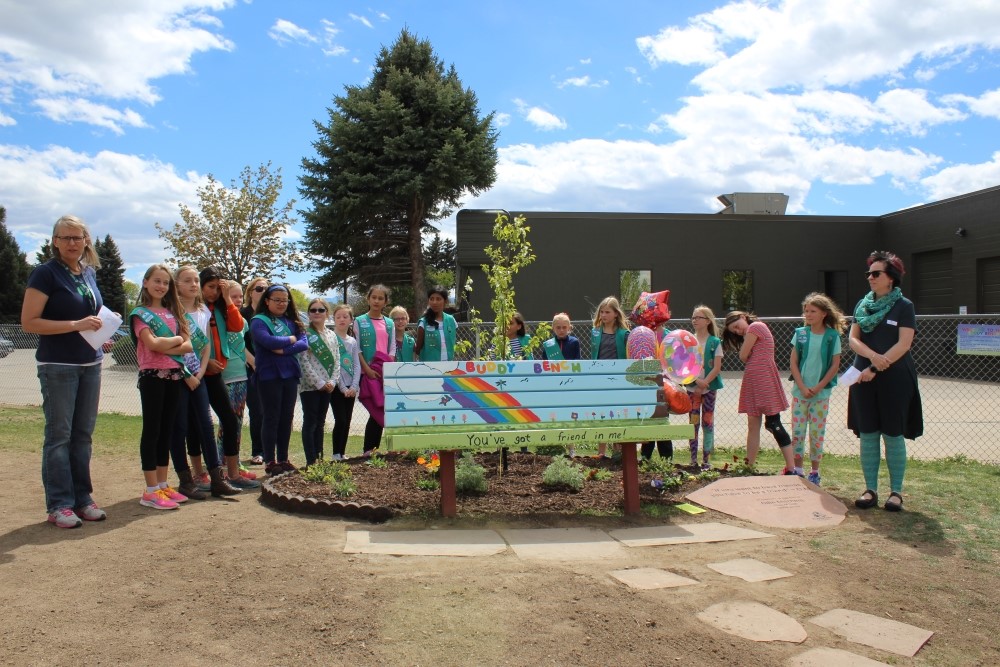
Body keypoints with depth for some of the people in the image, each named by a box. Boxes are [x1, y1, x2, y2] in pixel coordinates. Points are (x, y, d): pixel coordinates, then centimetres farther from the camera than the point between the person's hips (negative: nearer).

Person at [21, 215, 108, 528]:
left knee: (83, 434, 11)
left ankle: (82, 499, 20)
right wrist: (76, 325, -21)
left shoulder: (90, 273, 10)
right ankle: (59, 505, 8)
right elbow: (28, 322, -14)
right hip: (58, 367, -6)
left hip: (90, 364, 6)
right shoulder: (46, 273, -9)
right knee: (59, 435, 0)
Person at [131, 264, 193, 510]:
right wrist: (176, 339, -3)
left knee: (166, 430, 10)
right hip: (152, 376, -6)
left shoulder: (172, 312, 14)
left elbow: (188, 345, 4)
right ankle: (151, 491, 1)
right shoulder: (140, 313, -2)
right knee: (152, 430, -3)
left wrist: (165, 347, -12)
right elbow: (152, 344, -17)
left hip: (174, 376, 6)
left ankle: (162, 485, 17)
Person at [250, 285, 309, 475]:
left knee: (286, 418, 9)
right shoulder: (259, 321, -3)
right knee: (272, 418, 0)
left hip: (290, 374, 5)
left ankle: (283, 459, 18)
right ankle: (270, 462, 8)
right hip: (269, 375, -5)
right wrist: (291, 339, -7)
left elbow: (304, 343, -2)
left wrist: (284, 349, -16)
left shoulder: (292, 321, 12)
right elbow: (268, 341, -21)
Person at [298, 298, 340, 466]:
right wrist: (319, 383, -15)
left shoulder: (332, 335, 11)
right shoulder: (305, 334, -6)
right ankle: (311, 461, 0)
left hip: (327, 387, 6)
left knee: (320, 423, 11)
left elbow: (336, 361, 10)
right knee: (310, 423, -2)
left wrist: (332, 382, -4)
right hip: (310, 386, -6)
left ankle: (319, 457, 17)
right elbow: (304, 361, -12)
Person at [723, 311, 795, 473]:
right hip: (753, 382, 10)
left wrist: (746, 339, 7)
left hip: (764, 379, -10)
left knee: (773, 424, -10)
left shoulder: (755, 326, -4)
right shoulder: (757, 329, 25)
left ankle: (791, 468, -10)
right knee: (753, 426, 7)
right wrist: (744, 337, 11)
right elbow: (746, 358, 17)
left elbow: (743, 356, -8)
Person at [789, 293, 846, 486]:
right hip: (800, 391, 2)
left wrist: (818, 388, -11)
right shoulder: (800, 334, 2)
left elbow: (835, 366, -4)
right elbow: (793, 363, 1)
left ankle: (814, 472, 16)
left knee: (817, 433, 4)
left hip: (821, 393, -2)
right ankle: (797, 470, 14)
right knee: (797, 431, 3)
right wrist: (802, 387, -9)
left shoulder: (832, 336, -3)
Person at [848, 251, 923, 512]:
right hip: (864, 377, 4)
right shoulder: (862, 305, 11)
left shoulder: (904, 306, -2)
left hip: (894, 379, -4)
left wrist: (875, 369, -15)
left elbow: (904, 344, -10)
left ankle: (896, 492, 9)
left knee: (893, 435, 0)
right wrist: (873, 356, -15)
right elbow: (853, 339, 5)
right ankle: (870, 490, 12)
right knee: (867, 435, 4)